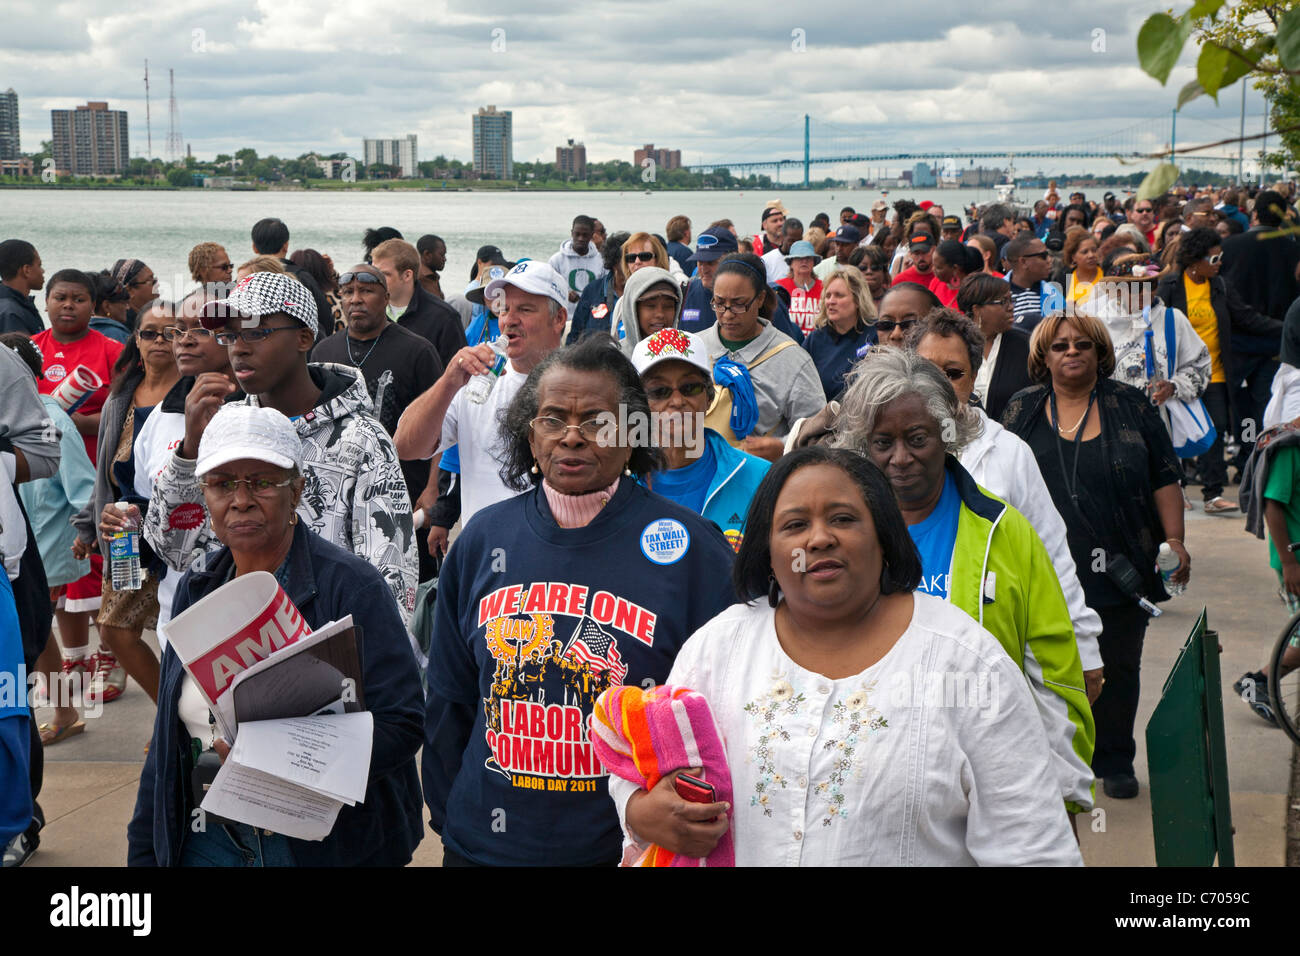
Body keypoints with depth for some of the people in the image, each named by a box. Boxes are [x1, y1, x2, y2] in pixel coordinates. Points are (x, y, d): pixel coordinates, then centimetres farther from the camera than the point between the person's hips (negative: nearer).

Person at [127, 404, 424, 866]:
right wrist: (144, 851, 8)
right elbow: (169, 735, 11)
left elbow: (400, 724, -19)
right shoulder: (197, 586, 5)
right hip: (207, 840, 5)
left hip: (324, 842, -5)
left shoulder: (351, 587, -13)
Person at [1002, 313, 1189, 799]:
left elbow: (1165, 480, 5)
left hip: (1118, 571, 0)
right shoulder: (1022, 411, 6)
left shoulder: (1131, 406, 4)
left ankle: (1114, 762, 24)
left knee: (1118, 668, 9)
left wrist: (1175, 541, -3)